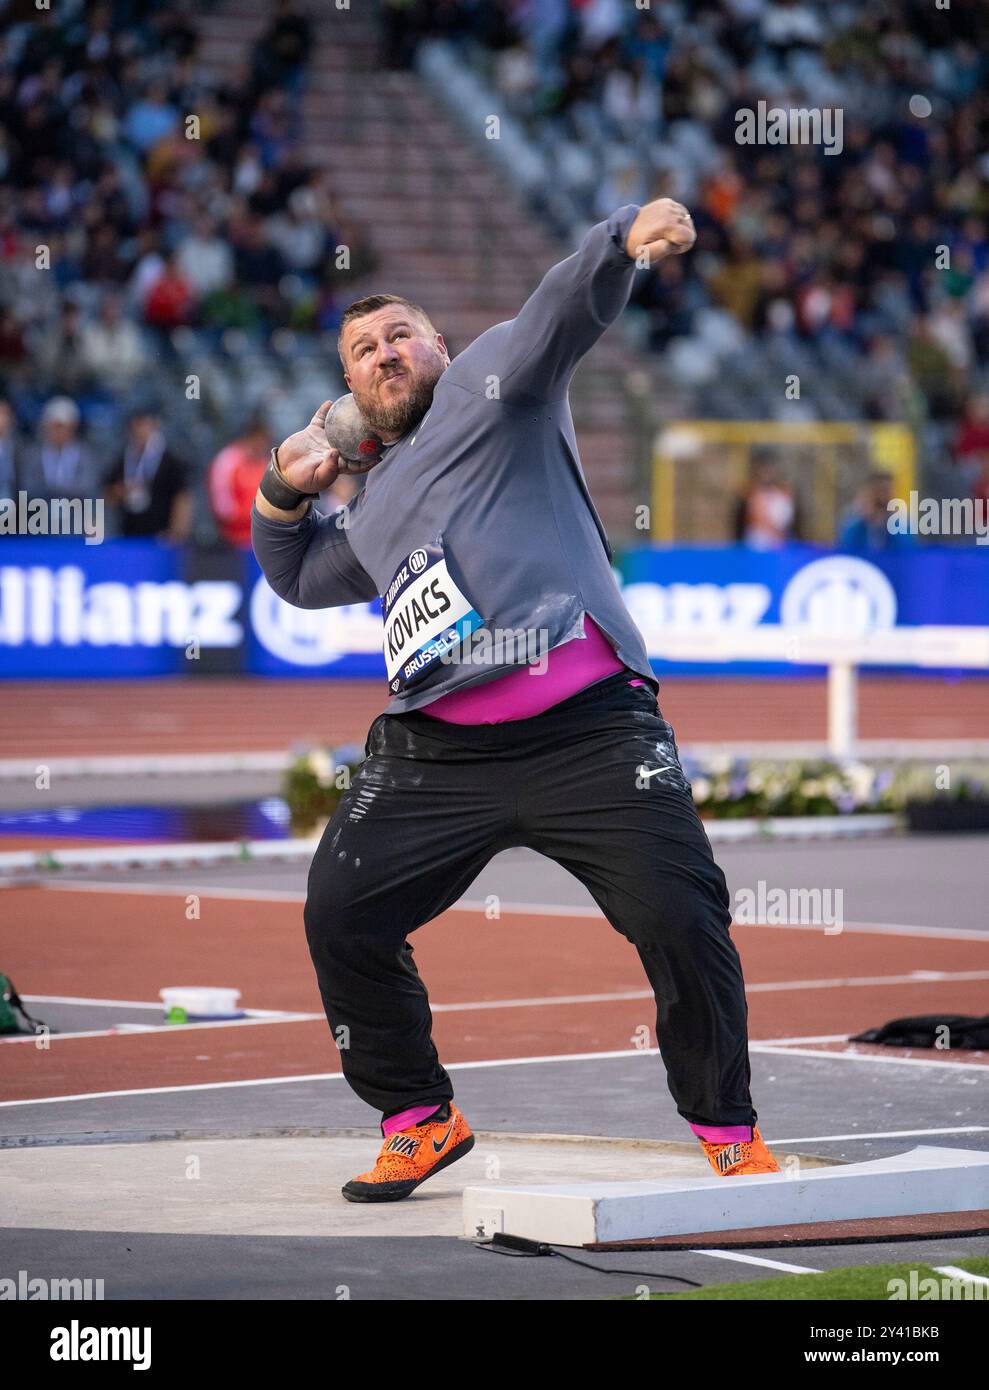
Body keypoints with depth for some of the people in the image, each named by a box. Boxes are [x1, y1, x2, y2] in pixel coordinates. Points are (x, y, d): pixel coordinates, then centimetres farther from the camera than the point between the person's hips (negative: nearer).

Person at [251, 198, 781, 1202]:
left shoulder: (487, 383, 9)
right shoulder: (371, 508, 27)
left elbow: (562, 312, -11)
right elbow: (300, 578, 44)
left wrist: (626, 238, -31)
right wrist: (282, 495, 24)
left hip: (586, 732, -6)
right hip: (433, 753, 6)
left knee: (679, 919, -14)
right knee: (339, 919, -2)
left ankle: (729, 1132, 3)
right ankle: (419, 1121, 15)